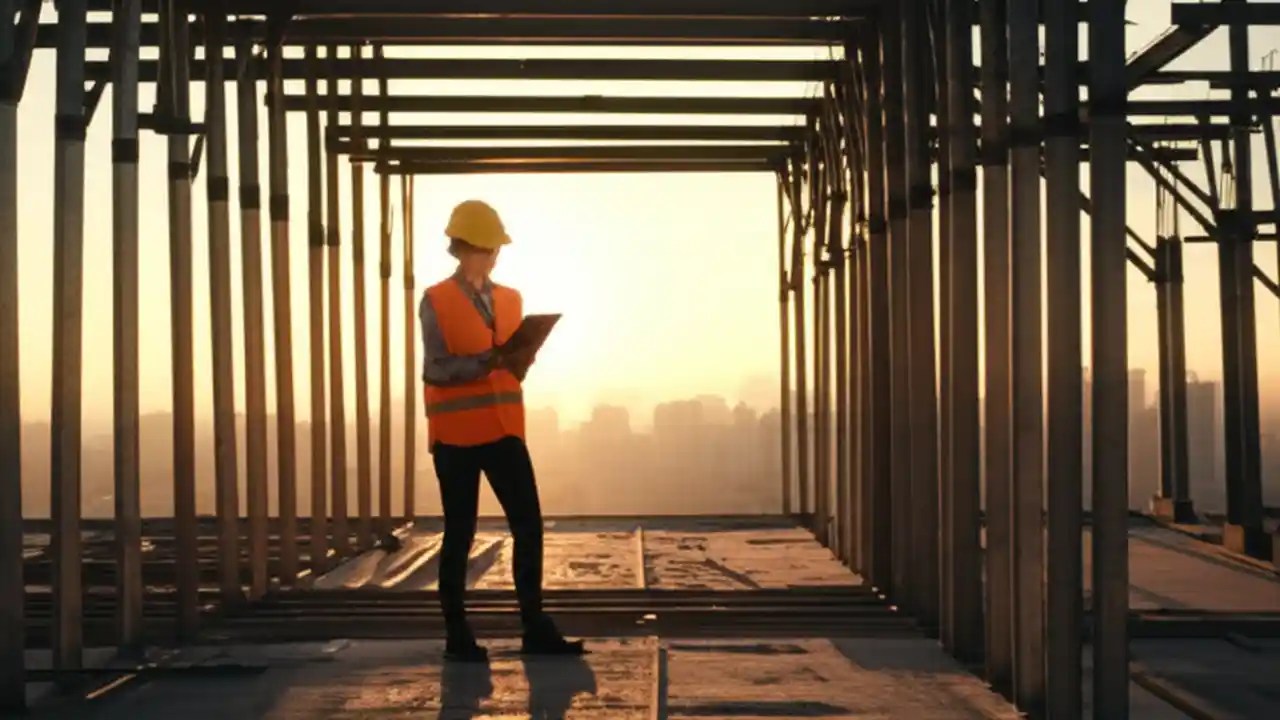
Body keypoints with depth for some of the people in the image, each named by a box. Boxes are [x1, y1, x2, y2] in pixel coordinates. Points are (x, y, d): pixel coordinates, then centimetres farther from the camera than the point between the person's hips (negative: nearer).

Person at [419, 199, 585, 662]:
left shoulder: (510, 299, 13)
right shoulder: (436, 301, -4)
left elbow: (514, 371, 14)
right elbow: (436, 370, -12)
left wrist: (521, 361, -9)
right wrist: (487, 361, -26)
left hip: (504, 430, 5)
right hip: (456, 433, -5)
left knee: (529, 525, 1)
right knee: (460, 534, 2)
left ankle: (535, 629, 9)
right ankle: (457, 636, 12)